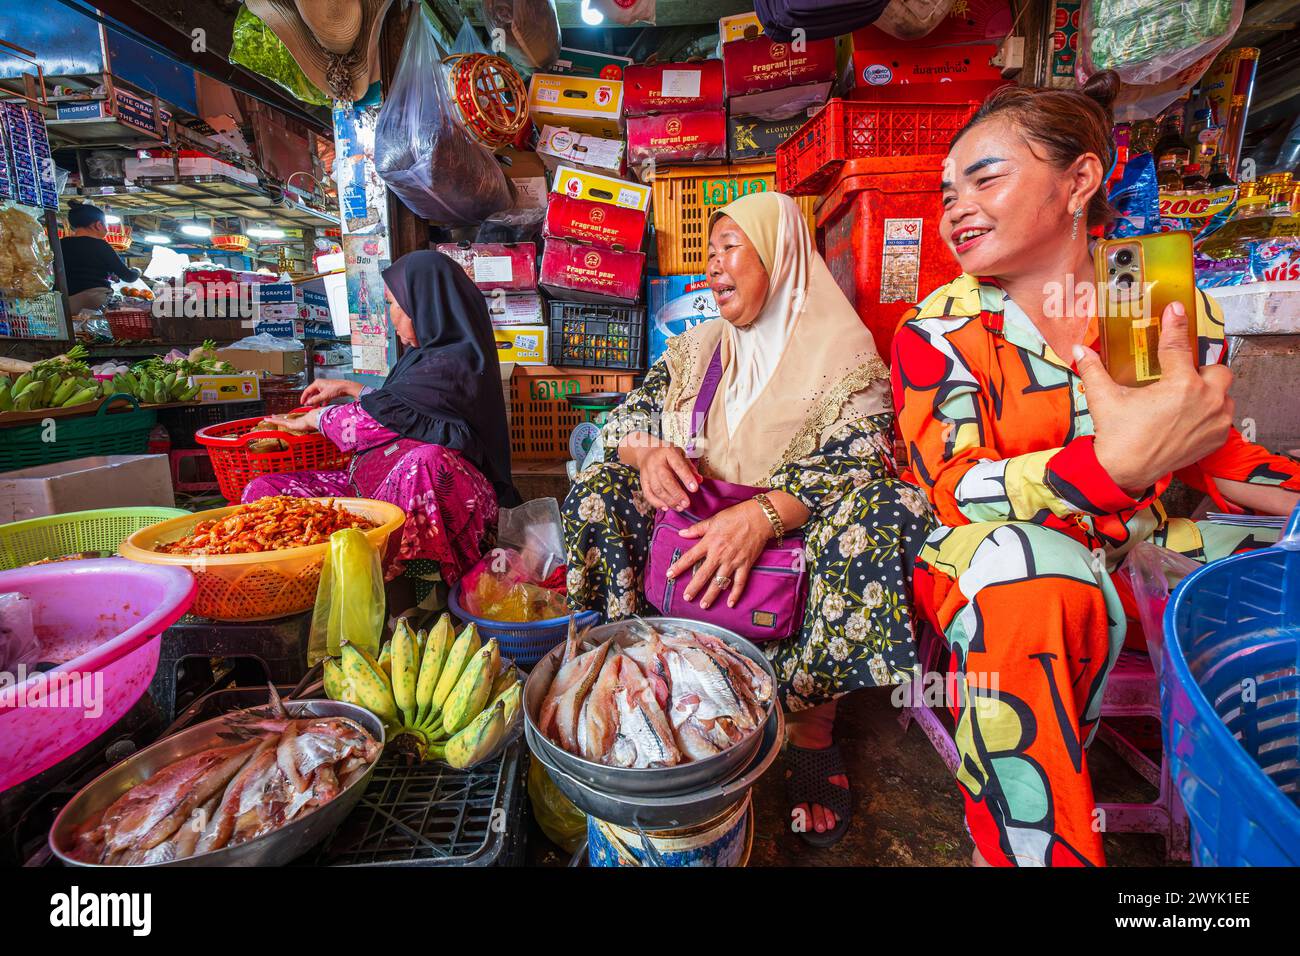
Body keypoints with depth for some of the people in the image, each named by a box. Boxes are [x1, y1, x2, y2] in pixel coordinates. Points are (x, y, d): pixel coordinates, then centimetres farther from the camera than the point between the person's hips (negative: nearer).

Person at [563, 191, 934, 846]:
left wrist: (763, 515, -31)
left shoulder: (843, 349, -2)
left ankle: (812, 726, -14)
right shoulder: (698, 347, 13)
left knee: (878, 512, -32)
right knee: (597, 492, -14)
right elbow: (626, 416, 8)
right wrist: (650, 451, -18)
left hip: (795, 531, -3)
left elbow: (856, 459, -14)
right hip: (700, 516, 4)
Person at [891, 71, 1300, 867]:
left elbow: (1217, 460, 10)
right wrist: (1118, 462, -34)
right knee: (1023, 561, -35)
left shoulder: (1174, 307, 3)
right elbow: (959, 488, -19)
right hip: (995, 568, -4)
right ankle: (1021, 848, -18)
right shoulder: (940, 331, -9)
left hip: (1136, 551, 5)